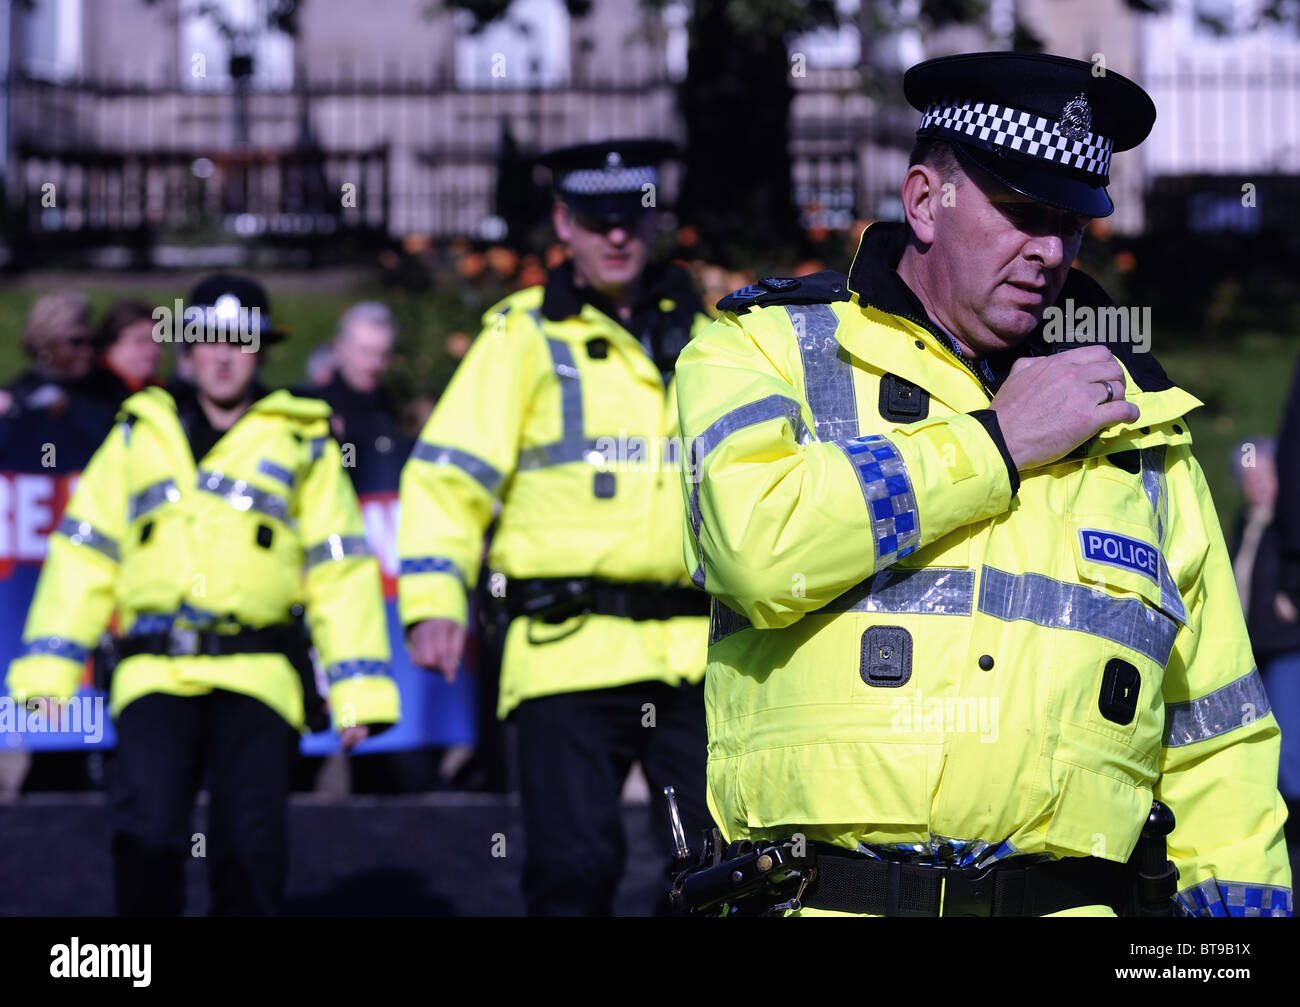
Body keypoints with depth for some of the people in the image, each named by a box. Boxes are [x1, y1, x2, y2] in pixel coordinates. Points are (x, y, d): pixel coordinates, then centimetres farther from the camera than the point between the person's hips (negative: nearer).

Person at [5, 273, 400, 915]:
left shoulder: (301, 443, 12)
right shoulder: (139, 435, 16)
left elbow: (341, 573, 9)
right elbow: (82, 556, 15)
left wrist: (358, 693, 2)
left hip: (257, 677, -1)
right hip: (154, 677, 1)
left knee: (250, 843, -12)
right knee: (146, 836, -16)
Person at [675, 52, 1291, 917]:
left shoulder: (1138, 420, 22)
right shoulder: (766, 350, 10)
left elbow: (1217, 732, 23)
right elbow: (761, 543, -13)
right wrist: (999, 441, -2)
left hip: (1064, 895, 3)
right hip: (823, 892, -3)